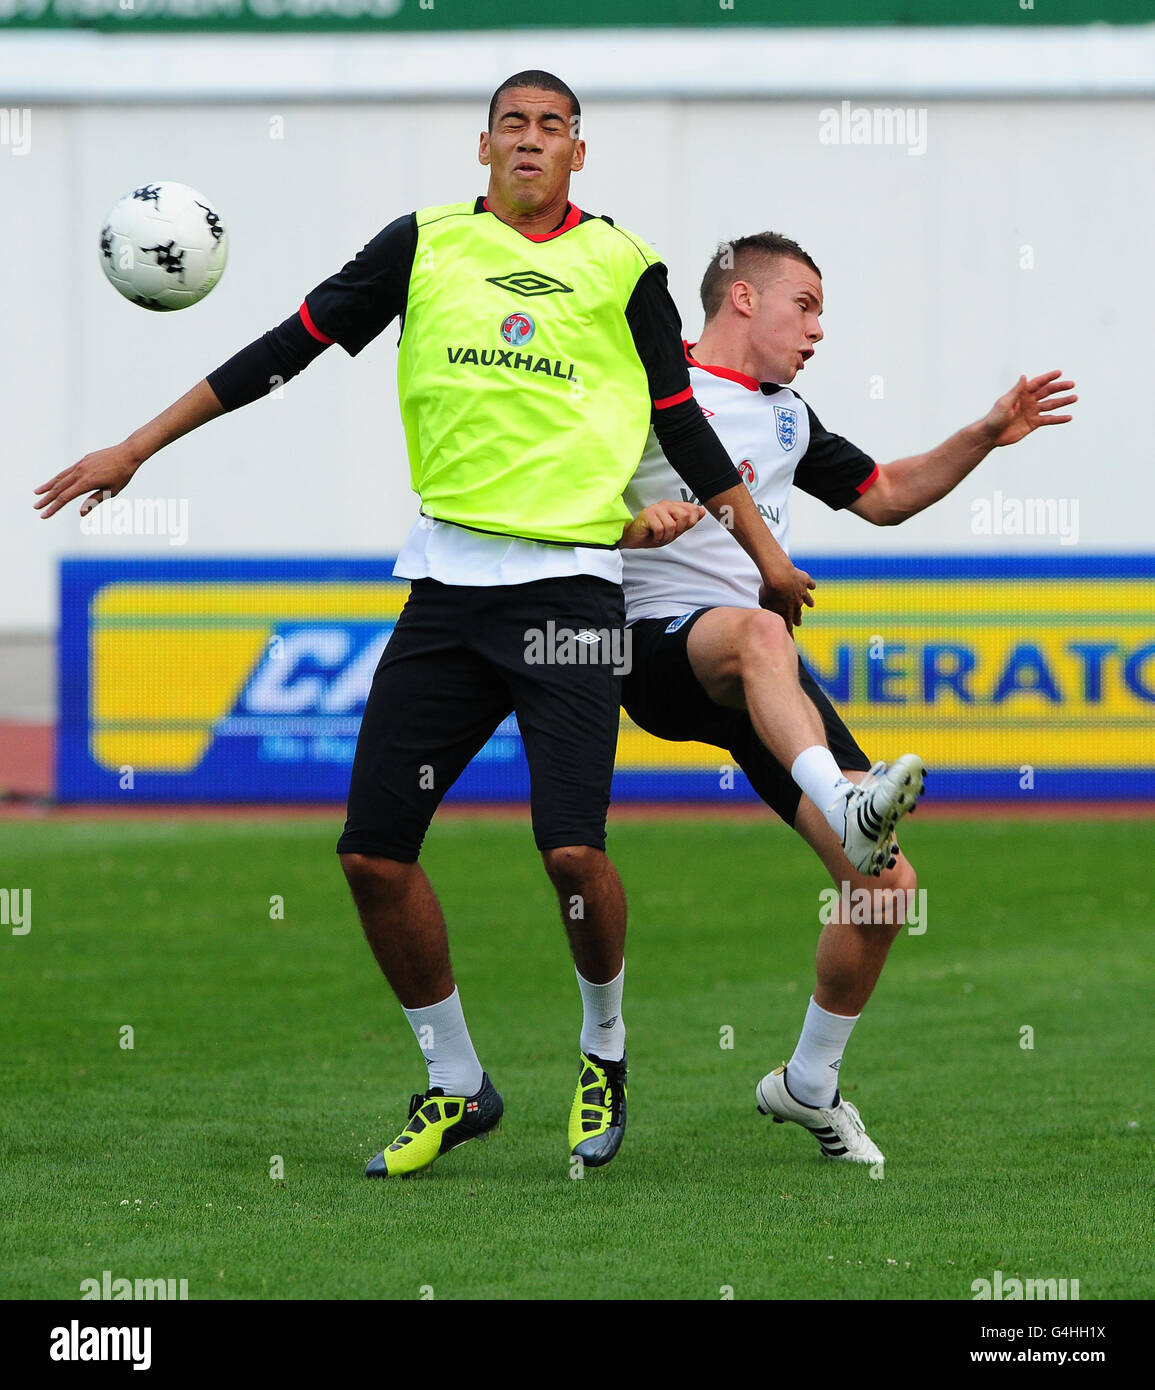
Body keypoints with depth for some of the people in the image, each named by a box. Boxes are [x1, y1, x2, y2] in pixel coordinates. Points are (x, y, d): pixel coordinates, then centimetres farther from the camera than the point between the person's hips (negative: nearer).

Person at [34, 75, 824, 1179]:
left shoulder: (621, 265, 6)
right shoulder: (425, 245, 9)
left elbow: (683, 426, 15)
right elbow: (289, 348, 11)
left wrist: (766, 557, 18)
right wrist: (136, 449, 11)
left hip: (570, 581, -3)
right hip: (448, 579, 3)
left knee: (571, 849, -17)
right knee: (373, 851, -2)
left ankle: (604, 1046, 11)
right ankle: (455, 1087, 16)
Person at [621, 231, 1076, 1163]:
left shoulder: (786, 417, 22)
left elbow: (885, 495, 35)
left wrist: (985, 438, 22)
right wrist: (634, 524, -24)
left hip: (768, 687, 7)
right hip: (659, 648, -7)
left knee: (887, 890, -3)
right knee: (758, 633, -44)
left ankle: (810, 1083, 17)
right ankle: (846, 803, -65)